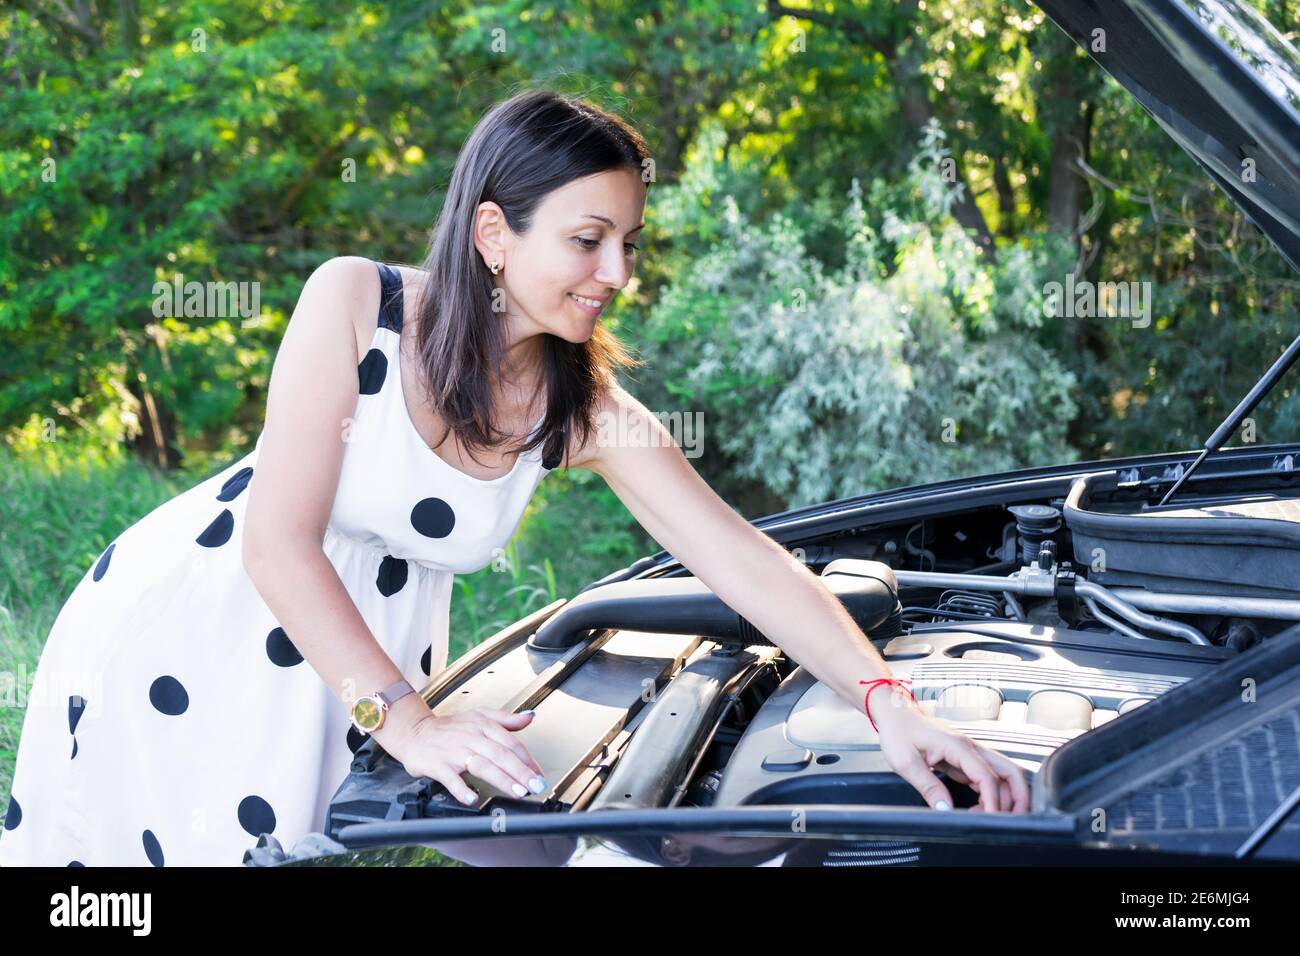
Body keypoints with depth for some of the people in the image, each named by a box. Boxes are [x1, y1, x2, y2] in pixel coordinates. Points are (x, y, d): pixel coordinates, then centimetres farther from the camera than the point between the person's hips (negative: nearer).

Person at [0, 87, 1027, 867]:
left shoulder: (585, 403, -11)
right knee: (135, 840, 4)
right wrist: (403, 719, -33)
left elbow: (749, 561, -17)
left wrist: (889, 704, -30)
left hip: (355, 664, 3)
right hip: (185, 630, -3)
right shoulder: (356, 302, -21)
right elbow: (278, 539, -25)